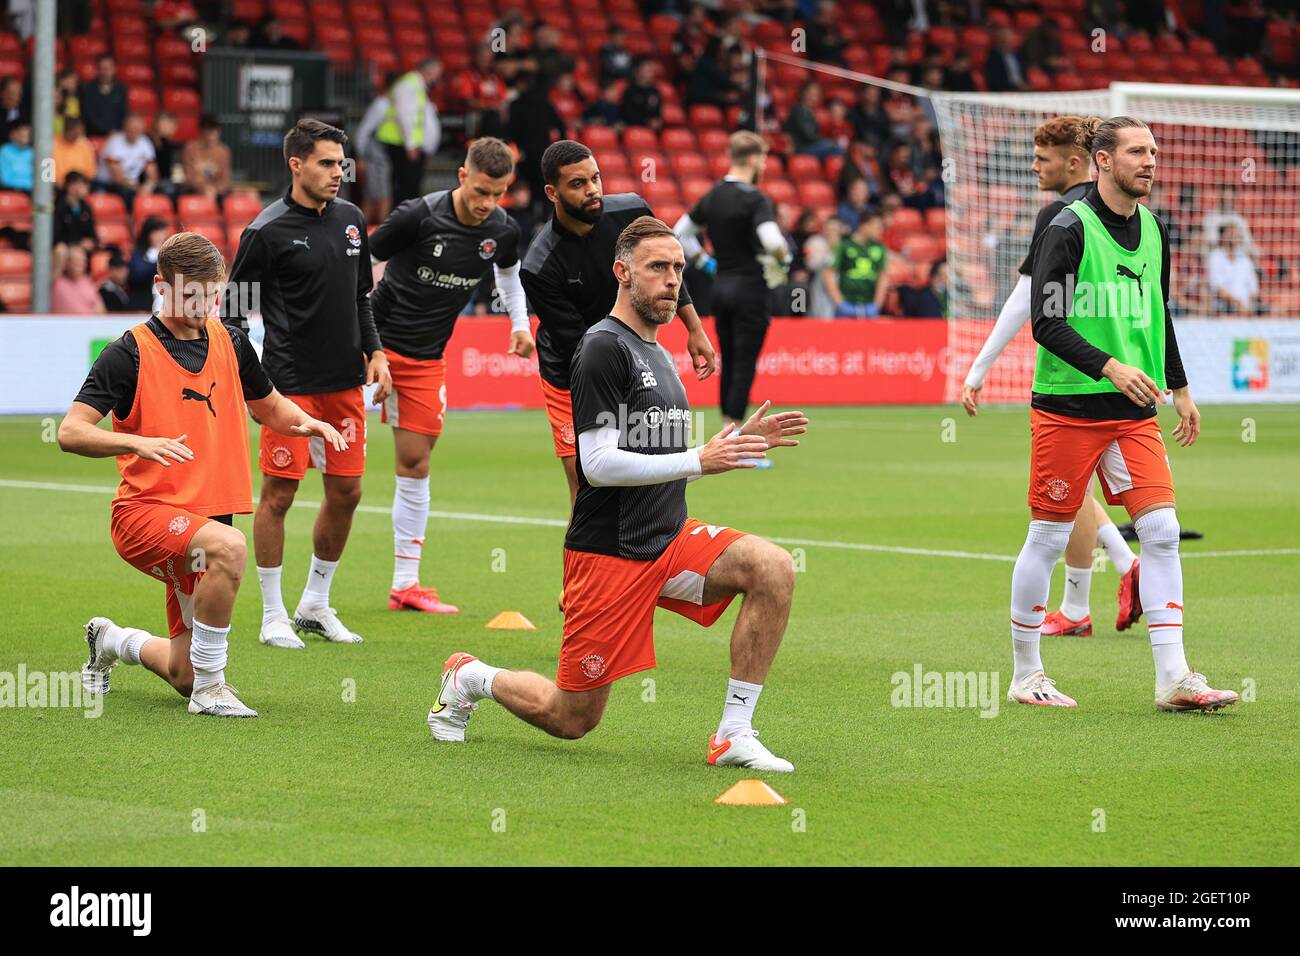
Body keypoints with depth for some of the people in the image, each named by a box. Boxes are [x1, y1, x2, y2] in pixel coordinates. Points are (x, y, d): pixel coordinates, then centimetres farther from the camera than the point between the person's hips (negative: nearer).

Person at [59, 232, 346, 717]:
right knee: (227, 545, -39)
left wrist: (305, 422, 2)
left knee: (184, 677, 7)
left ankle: (111, 641, 40)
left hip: (206, 516, 6)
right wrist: (138, 442, -32)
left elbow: (269, 406, 25)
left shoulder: (231, 343, 8)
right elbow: (70, 432, -15)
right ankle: (210, 687, -24)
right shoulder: (130, 353, -10)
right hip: (144, 512, -6)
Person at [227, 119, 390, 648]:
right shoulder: (268, 230, -10)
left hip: (345, 381, 6)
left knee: (346, 491, 8)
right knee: (279, 493, -3)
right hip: (291, 383, -6)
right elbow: (236, 306, -5)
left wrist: (374, 352, 10)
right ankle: (273, 616, 6)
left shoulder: (350, 219, 8)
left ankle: (315, 605, 23)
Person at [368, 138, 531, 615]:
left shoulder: (503, 231, -4)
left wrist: (520, 323, 6)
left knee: (414, 463, 7)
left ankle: (405, 584, 13)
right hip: (376, 340, -4)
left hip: (425, 360, 4)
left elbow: (508, 271, 20)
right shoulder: (418, 216, -20)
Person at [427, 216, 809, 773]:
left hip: (671, 541, 8)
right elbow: (599, 464, -20)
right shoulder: (604, 347, -12)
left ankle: (734, 735, -15)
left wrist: (739, 442, 10)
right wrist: (699, 460, -22)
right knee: (571, 720, 0)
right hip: (608, 554, -7)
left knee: (773, 568, -20)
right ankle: (468, 678, 30)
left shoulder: (658, 355, 17)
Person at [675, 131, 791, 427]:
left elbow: (681, 232, 16)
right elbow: (771, 240, -29)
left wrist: (703, 261, 19)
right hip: (751, 287, -7)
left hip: (721, 285, 7)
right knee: (745, 366, -3)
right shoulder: (755, 199, -14)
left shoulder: (712, 196, 8)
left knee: (728, 363, 13)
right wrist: (784, 256, -9)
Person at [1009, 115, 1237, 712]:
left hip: (1134, 411, 6)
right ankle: (1025, 674, 14)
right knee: (1048, 537, 1)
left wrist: (1180, 388, 25)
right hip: (1067, 406, -6)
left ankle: (1172, 678, -4)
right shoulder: (1069, 228, -11)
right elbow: (1045, 322, -17)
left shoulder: (1153, 229, 11)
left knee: (1161, 529, -5)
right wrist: (1110, 367, -26)